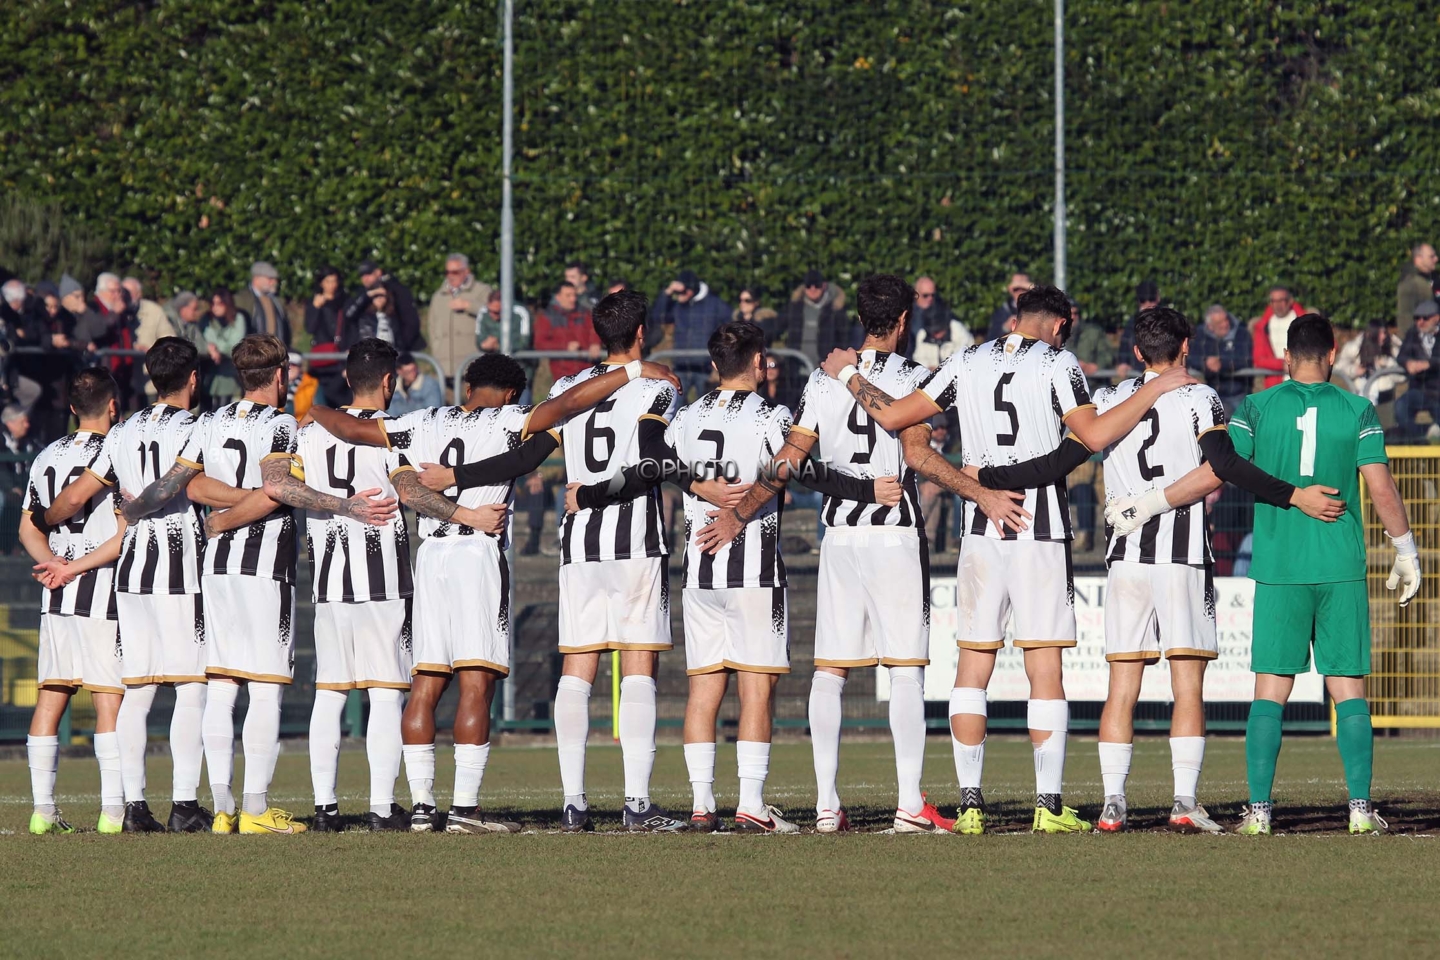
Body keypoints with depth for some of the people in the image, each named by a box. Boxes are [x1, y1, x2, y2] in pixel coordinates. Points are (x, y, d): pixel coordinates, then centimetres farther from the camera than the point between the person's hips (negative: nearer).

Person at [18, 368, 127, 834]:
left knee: (50, 696, 7)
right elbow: (127, 535, -14)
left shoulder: (47, 458, 11)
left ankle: (42, 806, 5)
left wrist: (52, 561, -1)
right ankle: (113, 808, -8)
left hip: (56, 599, 6)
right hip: (103, 592, -6)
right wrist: (76, 567, -9)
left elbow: (29, 529, 14)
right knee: (110, 700, -5)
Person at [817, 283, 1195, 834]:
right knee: (1045, 667, -2)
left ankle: (970, 804, 2)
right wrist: (1154, 391, -5)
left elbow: (893, 416, 5)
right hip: (1040, 526, -3)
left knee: (974, 663, 6)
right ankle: (1049, 805, -5)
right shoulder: (1056, 364, -3)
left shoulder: (968, 364, 8)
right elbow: (1094, 436, -14)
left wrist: (849, 376, 22)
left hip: (981, 527, 3)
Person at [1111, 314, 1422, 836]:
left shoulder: (1258, 408, 1)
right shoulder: (1357, 411, 0)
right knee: (1348, 689, 4)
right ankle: (1361, 807, -2)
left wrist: (1147, 509, 2)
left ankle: (1259, 809, -3)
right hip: (1342, 568, 0)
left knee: (1270, 692, 2)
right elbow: (1381, 489, -3)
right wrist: (1406, 552, 9)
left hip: (1278, 570, 0)